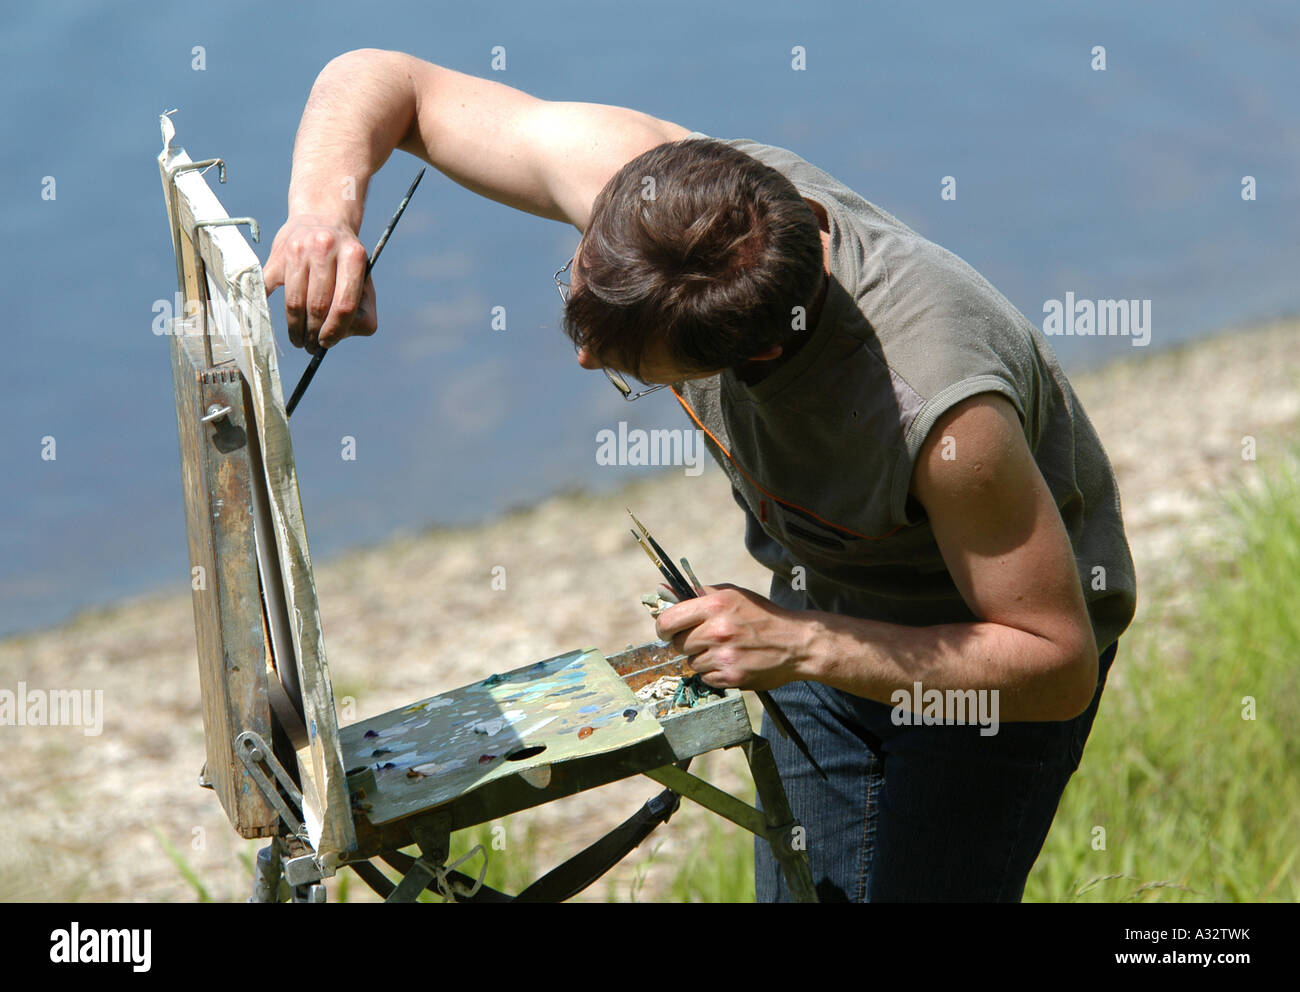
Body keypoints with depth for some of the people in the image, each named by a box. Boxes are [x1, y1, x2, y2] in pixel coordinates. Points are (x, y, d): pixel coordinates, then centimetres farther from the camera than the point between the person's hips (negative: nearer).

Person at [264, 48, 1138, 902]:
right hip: (820, 593, 5)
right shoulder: (627, 172, -29)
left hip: (989, 622, -5)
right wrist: (323, 207, -39)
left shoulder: (938, 413, -43)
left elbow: (1060, 662, -30)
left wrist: (804, 646, -38)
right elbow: (385, 80, -17)